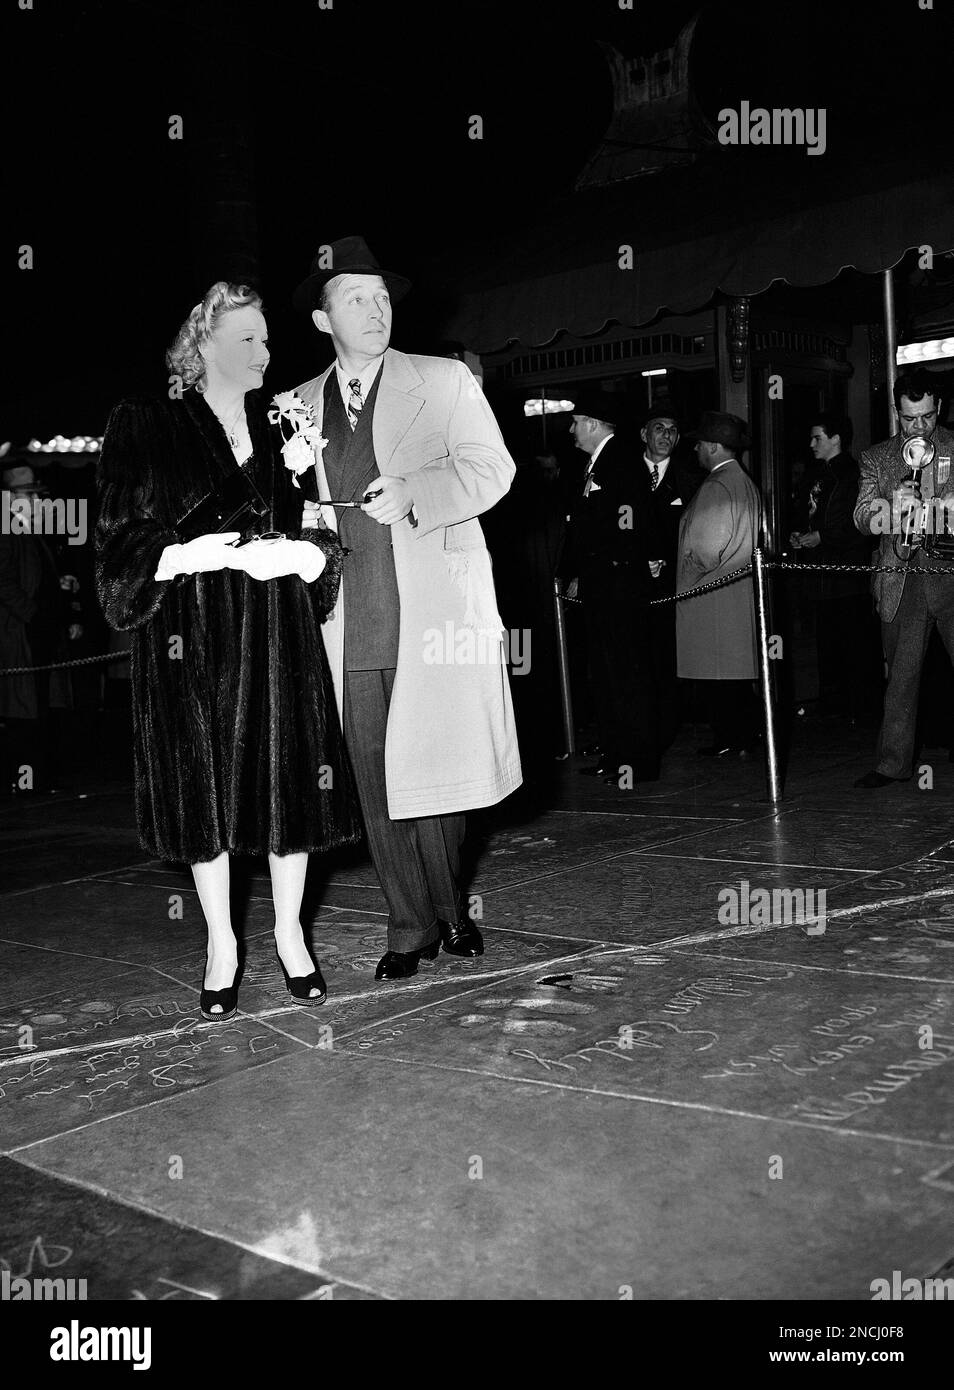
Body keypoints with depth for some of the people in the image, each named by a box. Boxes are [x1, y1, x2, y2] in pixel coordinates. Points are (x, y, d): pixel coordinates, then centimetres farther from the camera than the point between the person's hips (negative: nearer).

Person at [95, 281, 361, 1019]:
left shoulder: (280, 427, 12)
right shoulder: (147, 427, 2)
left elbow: (321, 536, 11)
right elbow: (129, 545, -4)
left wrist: (297, 555, -13)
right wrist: (225, 550, -17)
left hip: (280, 635, 3)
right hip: (193, 641, -2)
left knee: (288, 780, 3)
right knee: (204, 787, 3)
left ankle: (289, 933, 20)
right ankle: (222, 945, 19)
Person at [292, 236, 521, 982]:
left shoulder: (446, 381, 8)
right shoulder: (299, 405, 16)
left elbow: (491, 471, 0)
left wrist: (412, 494, -14)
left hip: (436, 608, -2)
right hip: (349, 624, 2)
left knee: (437, 767, 2)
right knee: (376, 783, 2)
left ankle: (449, 908, 24)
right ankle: (412, 928, 14)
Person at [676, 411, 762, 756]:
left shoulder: (716, 487, -16)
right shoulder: (746, 482, 12)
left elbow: (707, 546, -20)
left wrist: (691, 577, -5)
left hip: (713, 593, -9)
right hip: (741, 591, 9)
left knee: (719, 673, -4)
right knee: (739, 670, 13)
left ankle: (728, 742, 0)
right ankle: (744, 736, 18)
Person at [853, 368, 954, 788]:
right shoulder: (877, 458, 11)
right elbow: (862, 520, 2)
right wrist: (893, 505, -18)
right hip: (902, 581, 2)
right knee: (900, 675, 5)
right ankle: (894, 764, 12)